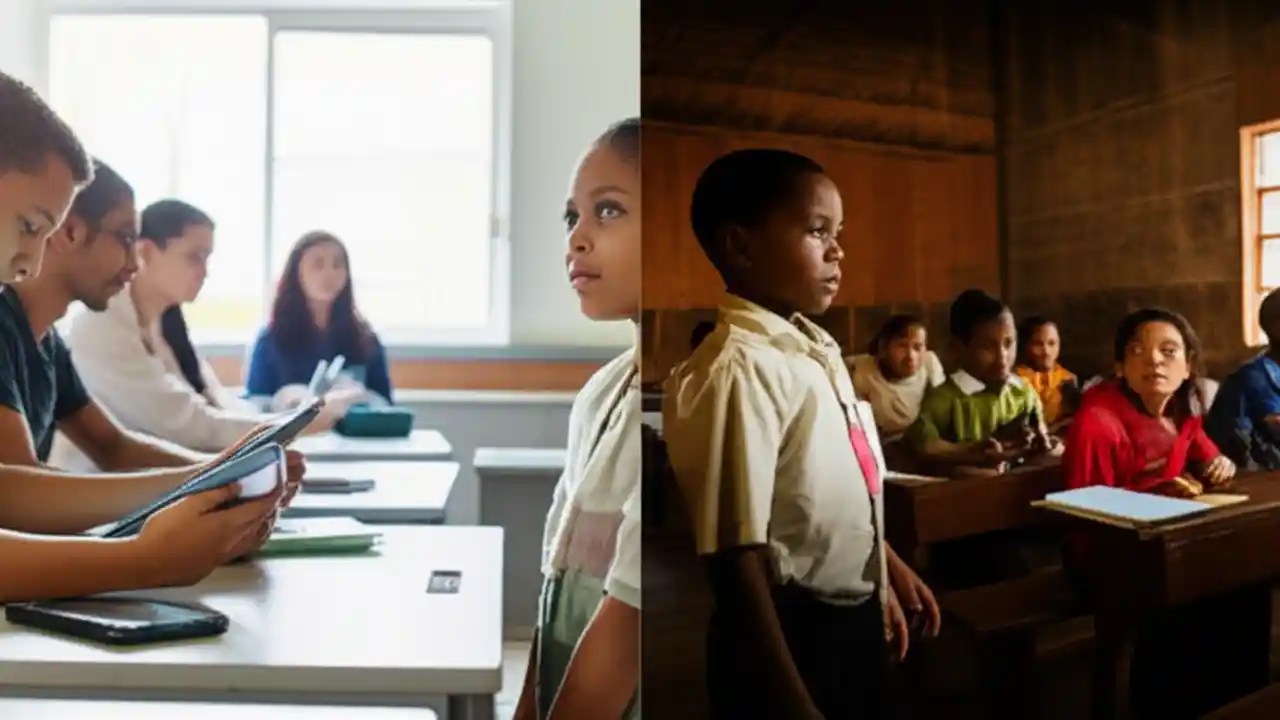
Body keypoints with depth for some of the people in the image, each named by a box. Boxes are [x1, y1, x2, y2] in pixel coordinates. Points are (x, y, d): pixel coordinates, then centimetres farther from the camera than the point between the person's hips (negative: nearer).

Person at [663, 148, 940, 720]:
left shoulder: (817, 349, 1)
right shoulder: (740, 368, -25)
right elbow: (737, 560, -27)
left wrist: (888, 571, 24)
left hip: (855, 618, 8)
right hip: (793, 634, -8)